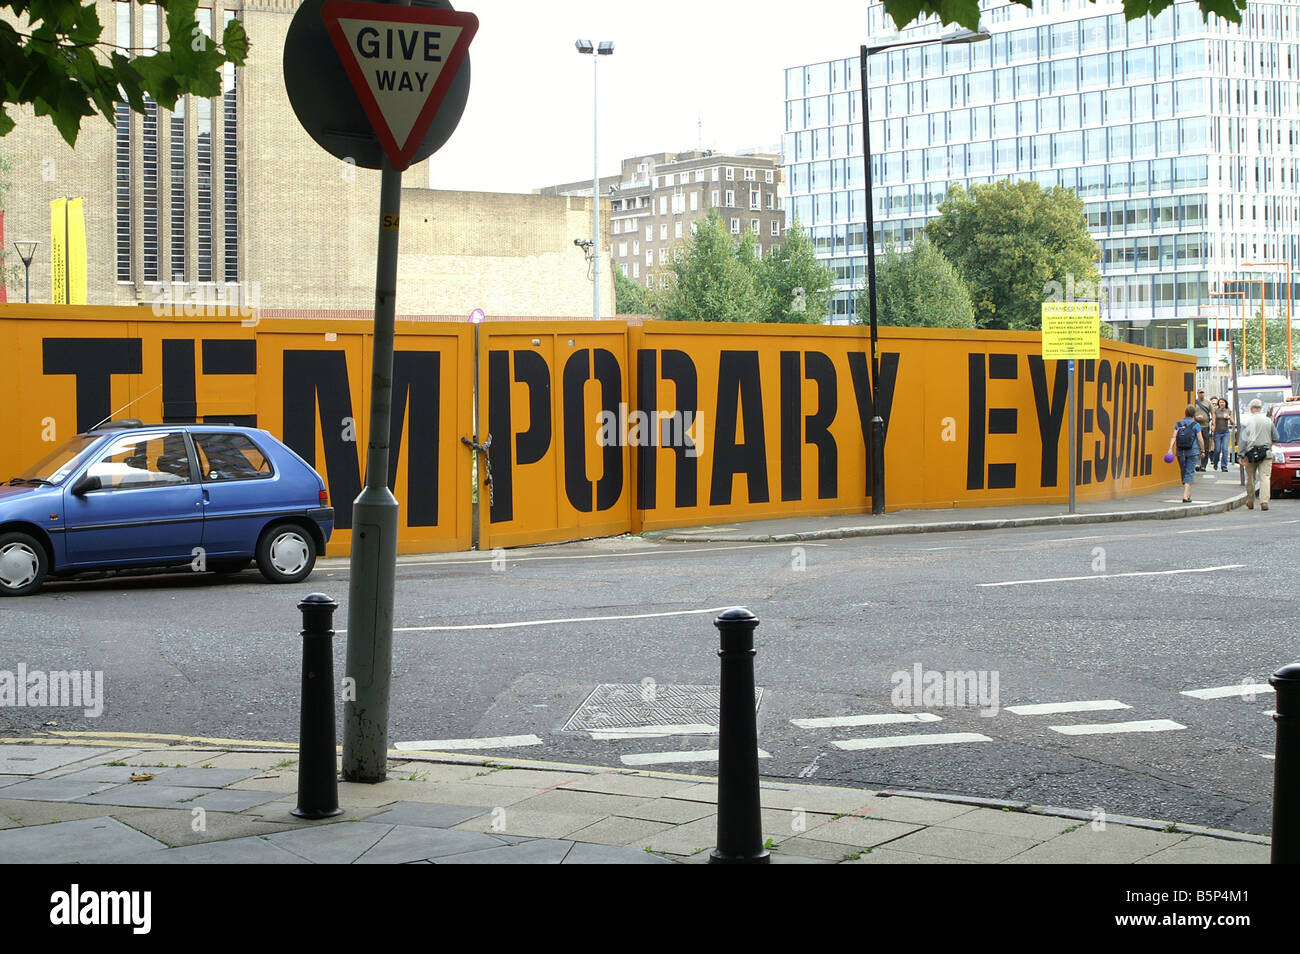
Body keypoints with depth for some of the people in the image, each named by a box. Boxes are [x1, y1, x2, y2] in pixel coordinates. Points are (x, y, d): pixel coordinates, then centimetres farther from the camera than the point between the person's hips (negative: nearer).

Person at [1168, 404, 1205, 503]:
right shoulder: (1196, 425, -5)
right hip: (1192, 452, -4)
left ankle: (1188, 494, 26)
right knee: (1189, 473, -4)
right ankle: (1185, 495, -16)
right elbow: (1200, 439, -5)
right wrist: (1202, 451, 7)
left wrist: (1170, 449, -12)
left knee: (1184, 472, 15)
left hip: (1180, 452, 4)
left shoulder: (1178, 424, 5)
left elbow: (1173, 437, -5)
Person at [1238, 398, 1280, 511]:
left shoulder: (1246, 421, -4)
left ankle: (1250, 502, 21)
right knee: (1265, 477, -3)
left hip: (1251, 454, -1)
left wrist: (1242, 454, -2)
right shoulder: (1268, 421, 2)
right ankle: (1264, 501, -16)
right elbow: (1275, 437, 11)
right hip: (1266, 454, 1)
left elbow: (1242, 439, -5)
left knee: (1250, 478, 12)